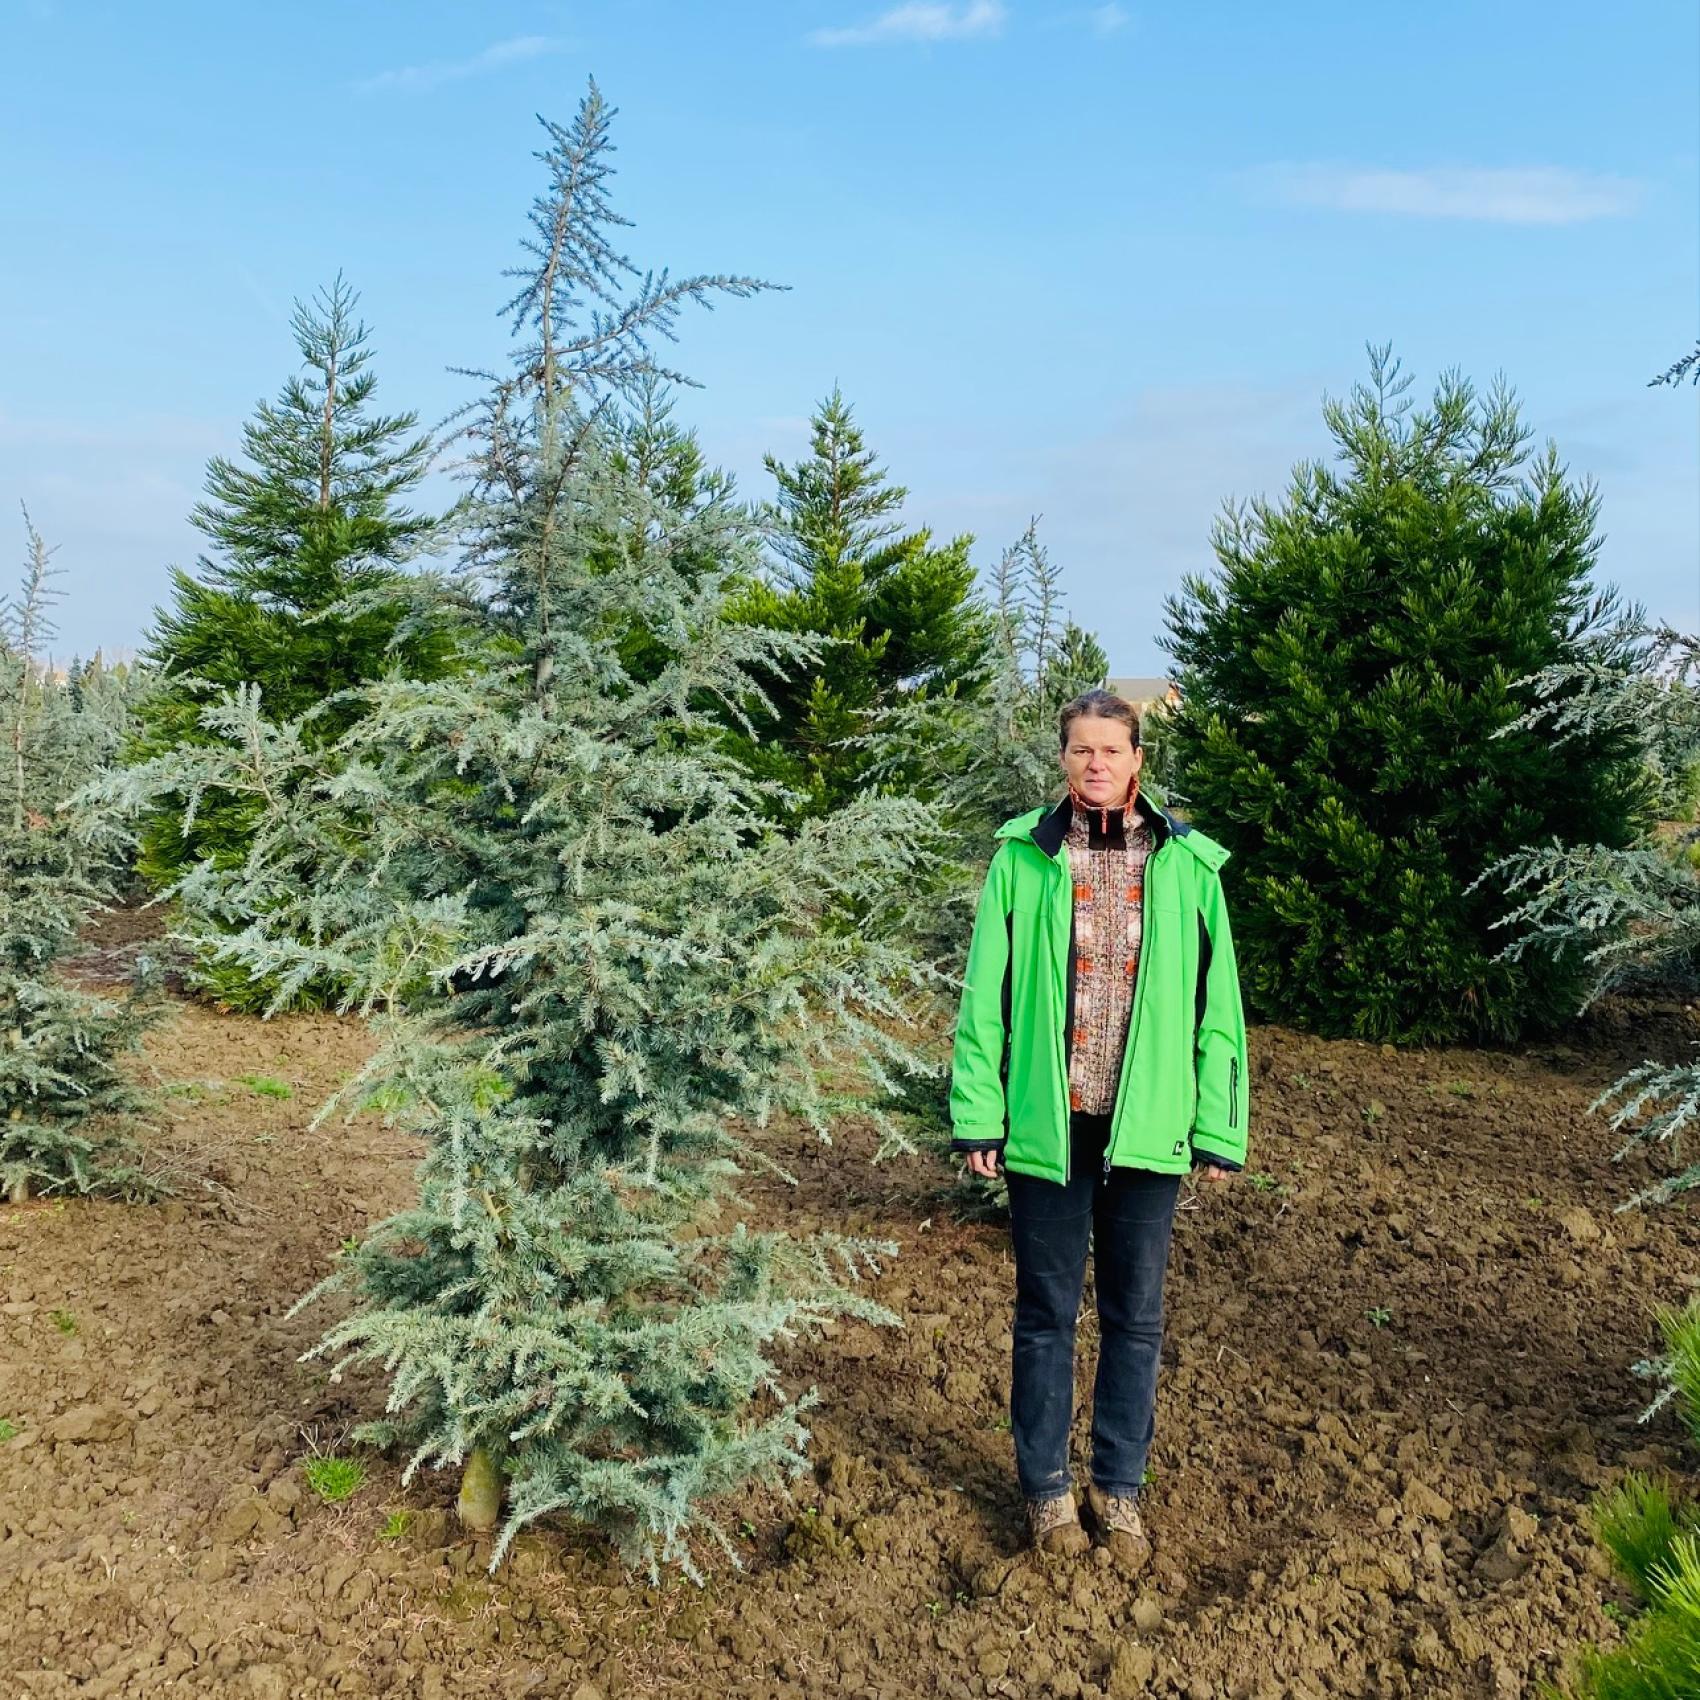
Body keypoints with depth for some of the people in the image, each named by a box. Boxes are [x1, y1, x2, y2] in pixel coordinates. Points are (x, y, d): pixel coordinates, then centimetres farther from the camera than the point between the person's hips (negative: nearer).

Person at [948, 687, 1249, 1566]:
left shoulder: (1187, 864, 2)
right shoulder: (1023, 857, -1)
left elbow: (1217, 1006, 4)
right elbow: (985, 994, -1)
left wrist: (1220, 1130, 2)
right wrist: (977, 1115, -5)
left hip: (1146, 1130, 1)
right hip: (1046, 1125, -1)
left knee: (1135, 1318, 13)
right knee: (1046, 1314, 12)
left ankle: (1119, 1486, 30)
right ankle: (1047, 1485, 29)